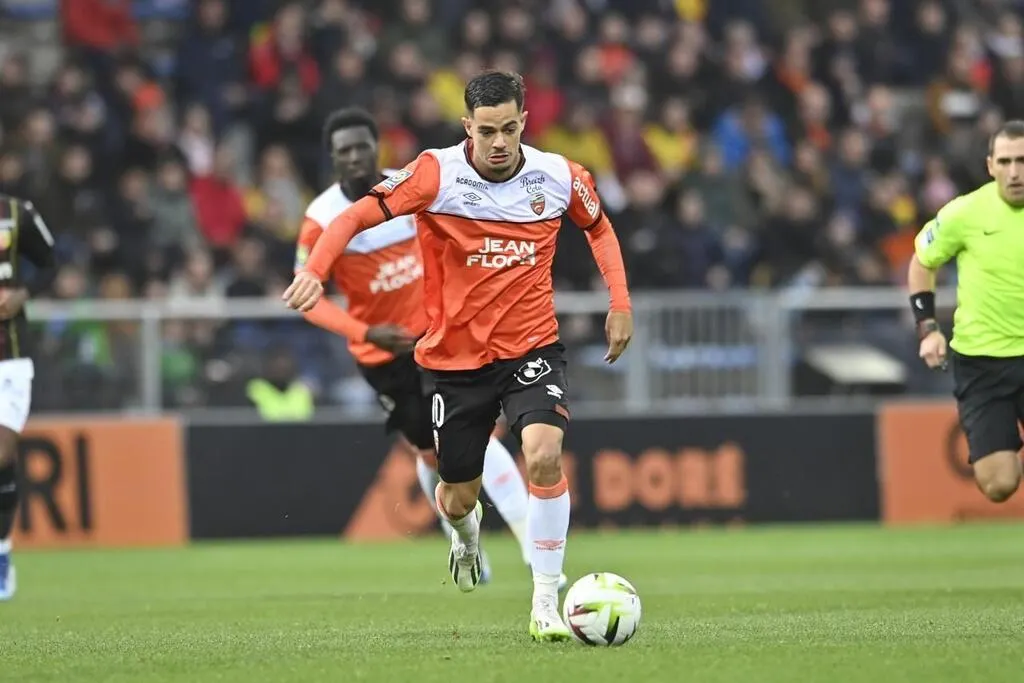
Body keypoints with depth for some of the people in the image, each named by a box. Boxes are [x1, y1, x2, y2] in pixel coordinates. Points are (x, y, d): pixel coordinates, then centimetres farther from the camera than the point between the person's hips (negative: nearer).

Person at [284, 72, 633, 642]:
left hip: (531, 348, 0)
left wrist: (621, 304, 7)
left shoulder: (559, 177, -6)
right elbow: (358, 216, -15)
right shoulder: (438, 174, -13)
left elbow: (599, 227, 15)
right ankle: (466, 531, 52)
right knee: (457, 498, 10)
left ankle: (546, 603, -16)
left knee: (544, 454, -27)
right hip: (456, 355, 0)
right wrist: (314, 272, -31)